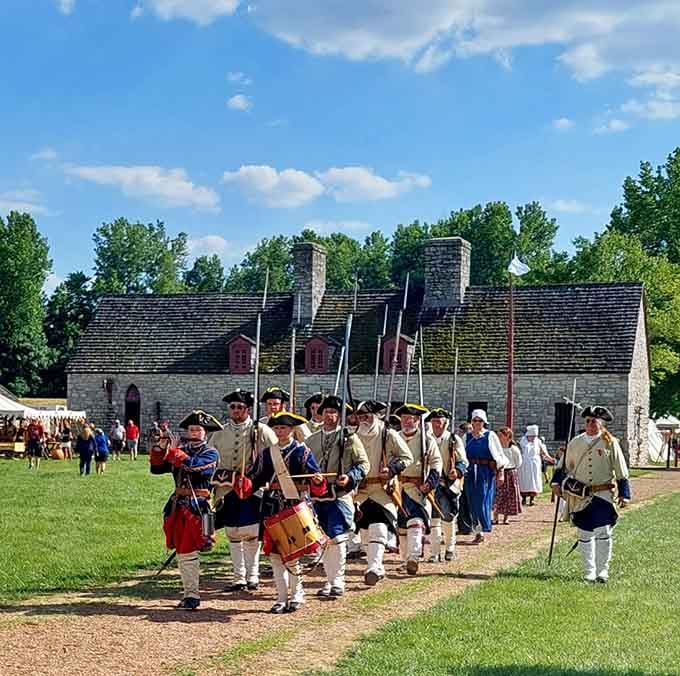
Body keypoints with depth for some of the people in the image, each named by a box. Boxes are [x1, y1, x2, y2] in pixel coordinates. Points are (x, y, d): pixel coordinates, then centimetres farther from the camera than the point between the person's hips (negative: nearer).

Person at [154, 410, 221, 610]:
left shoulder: (210, 453, -2)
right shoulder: (181, 449, 14)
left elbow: (192, 465, -21)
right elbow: (156, 469, 10)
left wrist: (173, 450, -12)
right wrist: (161, 448, -4)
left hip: (197, 507, -6)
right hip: (178, 505, 6)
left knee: (188, 552, -10)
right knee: (181, 552, 9)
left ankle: (192, 595, -5)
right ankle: (188, 592, 19)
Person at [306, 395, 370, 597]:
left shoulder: (349, 438, 1)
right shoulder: (312, 440, 14)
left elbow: (364, 463, 0)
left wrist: (350, 477, -16)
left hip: (340, 495, -5)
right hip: (318, 496, 5)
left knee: (336, 538, -11)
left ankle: (338, 582, -4)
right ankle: (330, 580, 19)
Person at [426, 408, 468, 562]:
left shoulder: (454, 440, 2)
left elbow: (463, 461, 0)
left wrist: (457, 471, -20)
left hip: (449, 484, -2)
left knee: (448, 517, -3)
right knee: (433, 518, -2)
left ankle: (450, 547, 20)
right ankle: (435, 553, 3)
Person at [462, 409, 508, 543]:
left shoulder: (490, 436, 1)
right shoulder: (467, 437, 11)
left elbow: (499, 456, 1)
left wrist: (501, 473, -5)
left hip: (486, 472, -4)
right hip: (470, 473, 4)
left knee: (483, 501, -9)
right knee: (472, 502, 4)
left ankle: (482, 530, -4)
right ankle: (477, 530, 12)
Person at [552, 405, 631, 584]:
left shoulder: (610, 443, -1)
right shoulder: (575, 443, 6)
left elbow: (621, 472, 1)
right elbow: (564, 465, 16)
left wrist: (624, 494, -3)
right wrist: (557, 482, 3)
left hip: (604, 495, -2)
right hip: (581, 496, 2)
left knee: (603, 533, -5)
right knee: (585, 535, 4)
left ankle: (602, 571, 9)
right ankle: (589, 572, 14)